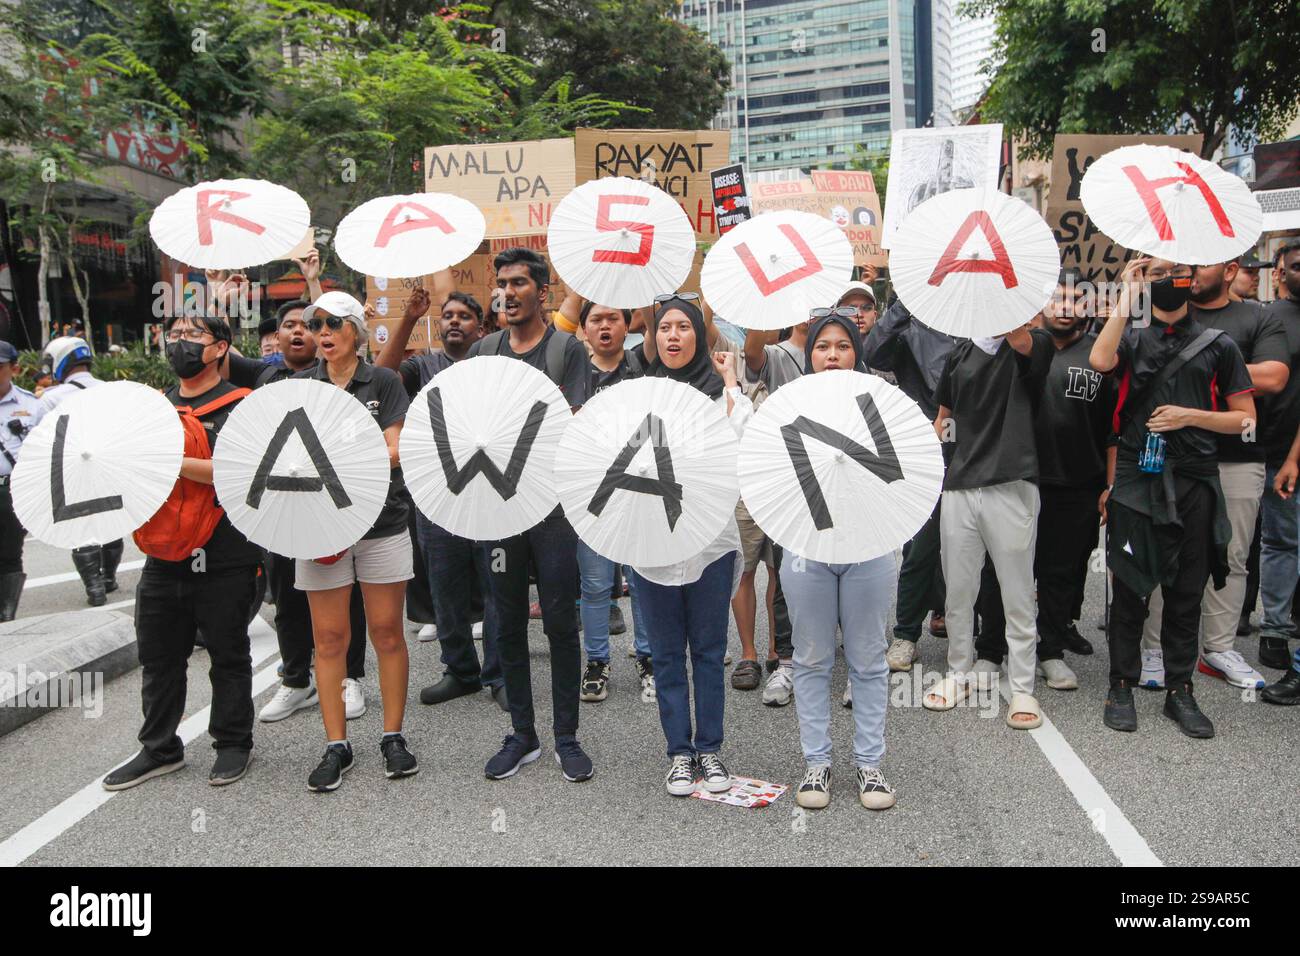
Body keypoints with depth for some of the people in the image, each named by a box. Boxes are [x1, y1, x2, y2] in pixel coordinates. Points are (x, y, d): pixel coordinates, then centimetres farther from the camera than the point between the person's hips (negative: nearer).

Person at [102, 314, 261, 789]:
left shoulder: (242, 406, -6)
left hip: (224, 561, -6)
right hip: (163, 558, 6)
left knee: (228, 656, 9)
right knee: (158, 657, 14)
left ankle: (233, 742, 25)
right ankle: (159, 749, 30)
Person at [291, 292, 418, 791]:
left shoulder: (383, 382, 4)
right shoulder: (300, 386, 11)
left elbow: (395, 450, -4)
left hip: (381, 522, -1)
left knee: (387, 633, 3)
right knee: (329, 638, 4)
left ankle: (393, 736, 16)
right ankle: (336, 746, 14)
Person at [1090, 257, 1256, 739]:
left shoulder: (1219, 344, 9)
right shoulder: (1132, 339, 8)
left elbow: (1245, 417, 8)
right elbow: (1100, 360, -17)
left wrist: (1190, 416, -8)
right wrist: (1126, 299, -10)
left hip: (1194, 482, 1)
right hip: (1137, 479, -1)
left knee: (1186, 591, 7)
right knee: (1130, 587, 3)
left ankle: (1179, 690, 19)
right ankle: (1122, 686, 14)